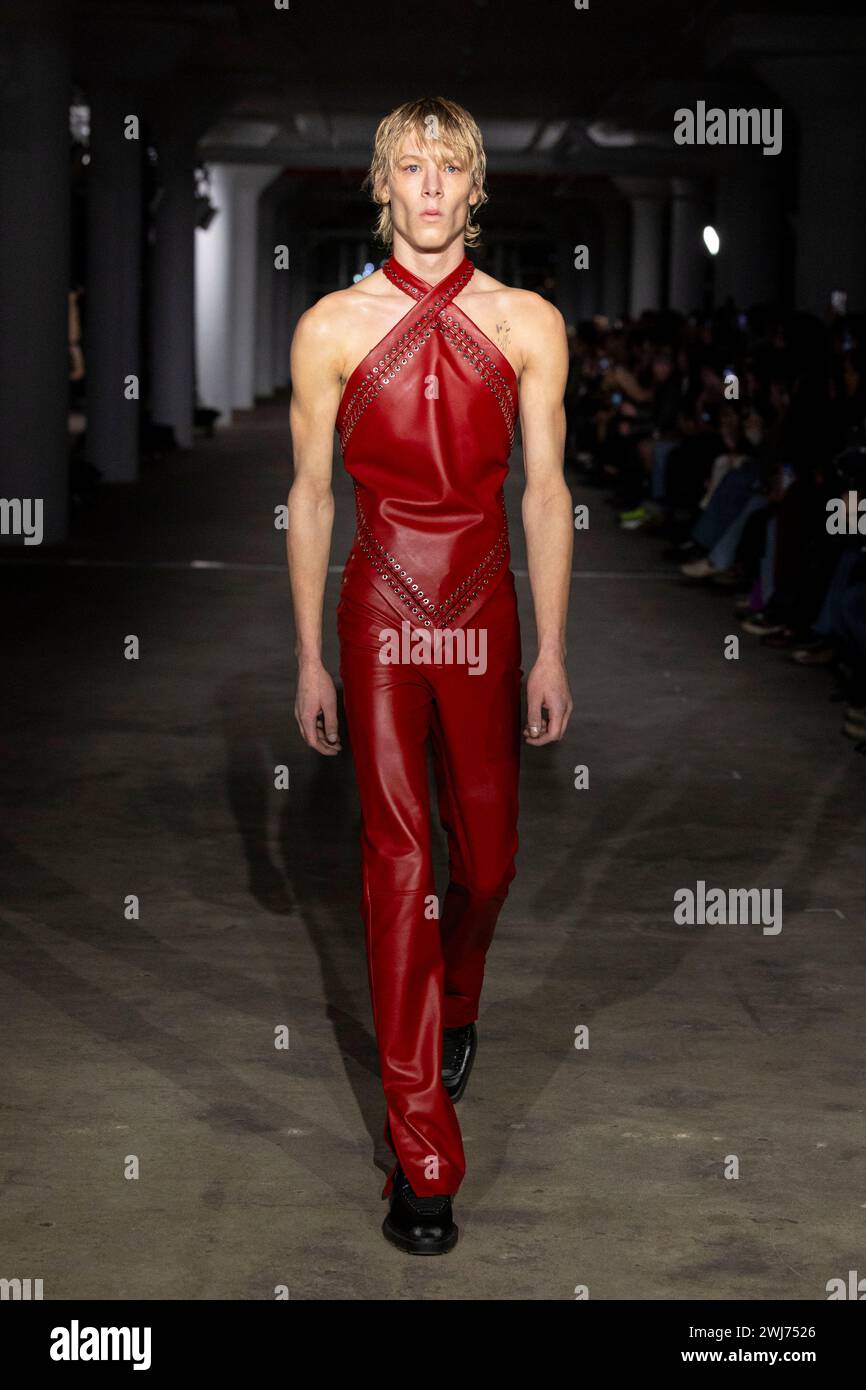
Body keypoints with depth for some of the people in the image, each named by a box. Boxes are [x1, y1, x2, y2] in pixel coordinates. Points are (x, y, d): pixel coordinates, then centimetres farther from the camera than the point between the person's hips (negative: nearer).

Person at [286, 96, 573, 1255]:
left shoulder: (529, 325, 0)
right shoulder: (332, 327, -1)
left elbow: (545, 490, 2)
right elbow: (311, 494, 3)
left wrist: (551, 651, 1)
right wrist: (309, 654, 2)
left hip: (484, 613, 1)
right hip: (379, 613, -1)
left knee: (485, 855, 10)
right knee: (399, 860, -4)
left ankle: (454, 1012, 45)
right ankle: (421, 1150, 2)